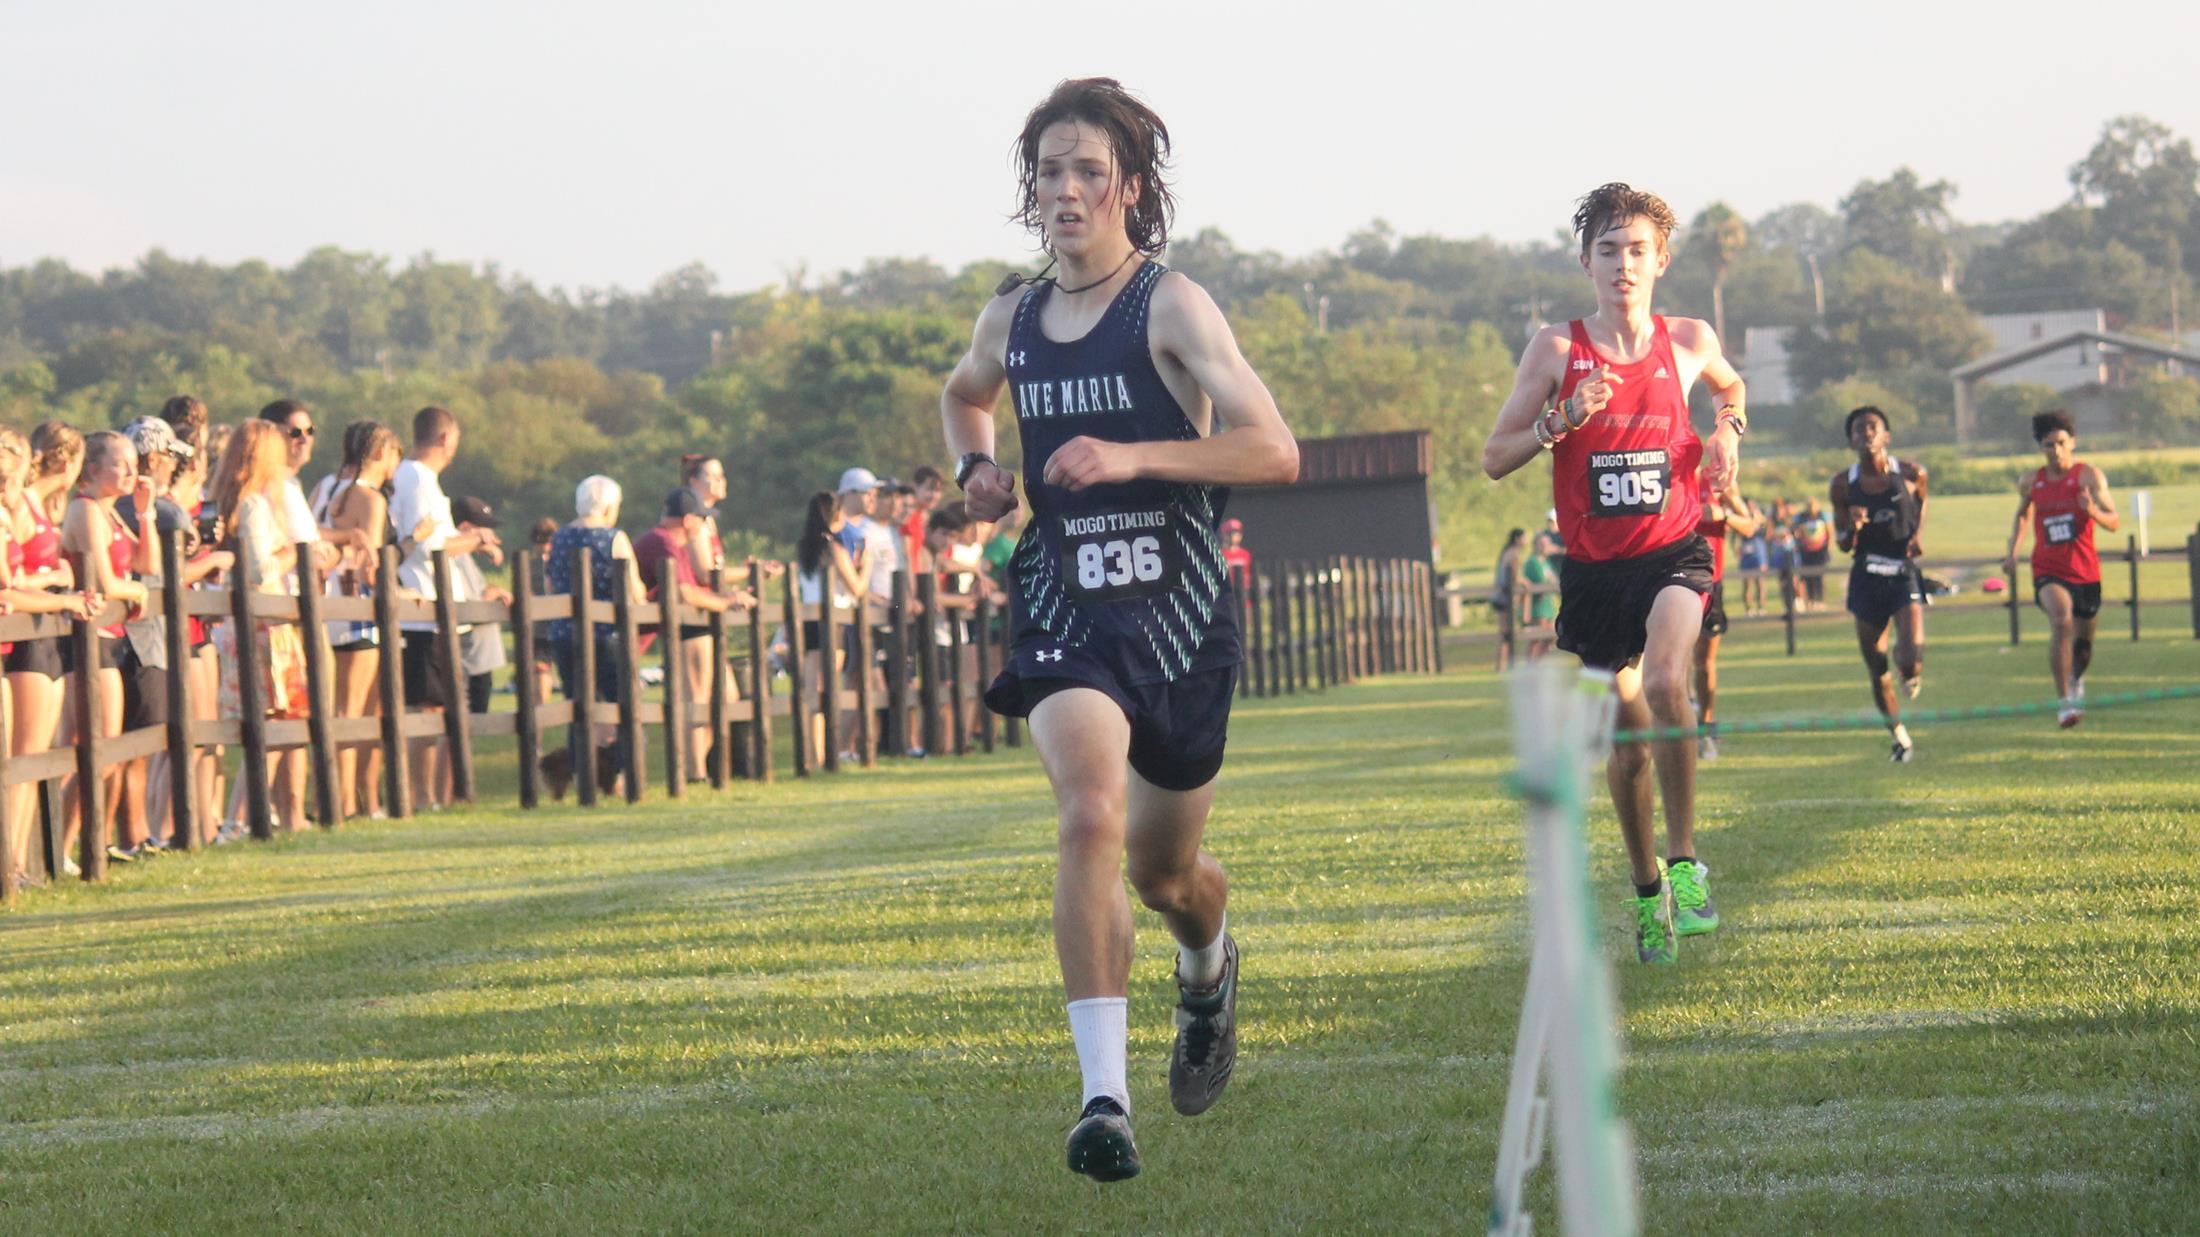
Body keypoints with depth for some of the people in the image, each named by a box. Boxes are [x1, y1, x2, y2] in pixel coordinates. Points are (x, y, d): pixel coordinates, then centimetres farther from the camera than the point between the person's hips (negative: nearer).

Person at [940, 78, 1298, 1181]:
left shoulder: (1171, 308, -9)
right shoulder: (1010, 323, 6)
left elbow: (1274, 451, -18)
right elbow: (962, 394, 31)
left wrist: (1134, 456, -27)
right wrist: (973, 467, 10)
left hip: (1178, 605, -2)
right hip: (1064, 604, 2)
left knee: (1164, 870, 14)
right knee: (1090, 816, -25)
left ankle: (1208, 968, 53)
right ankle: (1104, 1098, -27)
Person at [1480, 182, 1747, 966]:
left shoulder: (1690, 342, 3)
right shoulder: (1557, 349, -3)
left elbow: (1729, 386, 28)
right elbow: (1494, 459, -3)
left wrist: (1728, 431, 7)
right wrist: (1563, 418, -18)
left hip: (1672, 554, -1)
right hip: (1593, 568, 1)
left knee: (1663, 681, -29)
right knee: (1625, 737, 9)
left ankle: (1685, 864, -18)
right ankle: (1647, 888, 29)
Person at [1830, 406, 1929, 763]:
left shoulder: (1911, 474, -4)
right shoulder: (1844, 484, -1)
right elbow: (1844, 544, 5)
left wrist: (1917, 537, -2)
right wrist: (1852, 528, -18)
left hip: (1904, 573, -2)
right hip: (1867, 577, 2)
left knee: (1912, 659, -19)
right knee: (1876, 667, 7)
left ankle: (1911, 675, 20)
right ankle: (1900, 737, 27)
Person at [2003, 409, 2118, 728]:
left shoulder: (2089, 476, -7)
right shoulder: (2032, 483, 2)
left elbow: (2115, 522, -15)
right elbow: (2021, 515, 25)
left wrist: (2094, 512, -35)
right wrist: (2012, 551, 14)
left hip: (2085, 571, 0)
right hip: (2049, 572, 0)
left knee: (2084, 639, 14)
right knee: (2062, 622, -27)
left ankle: (2076, 679, 51)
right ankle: (2065, 701, -26)